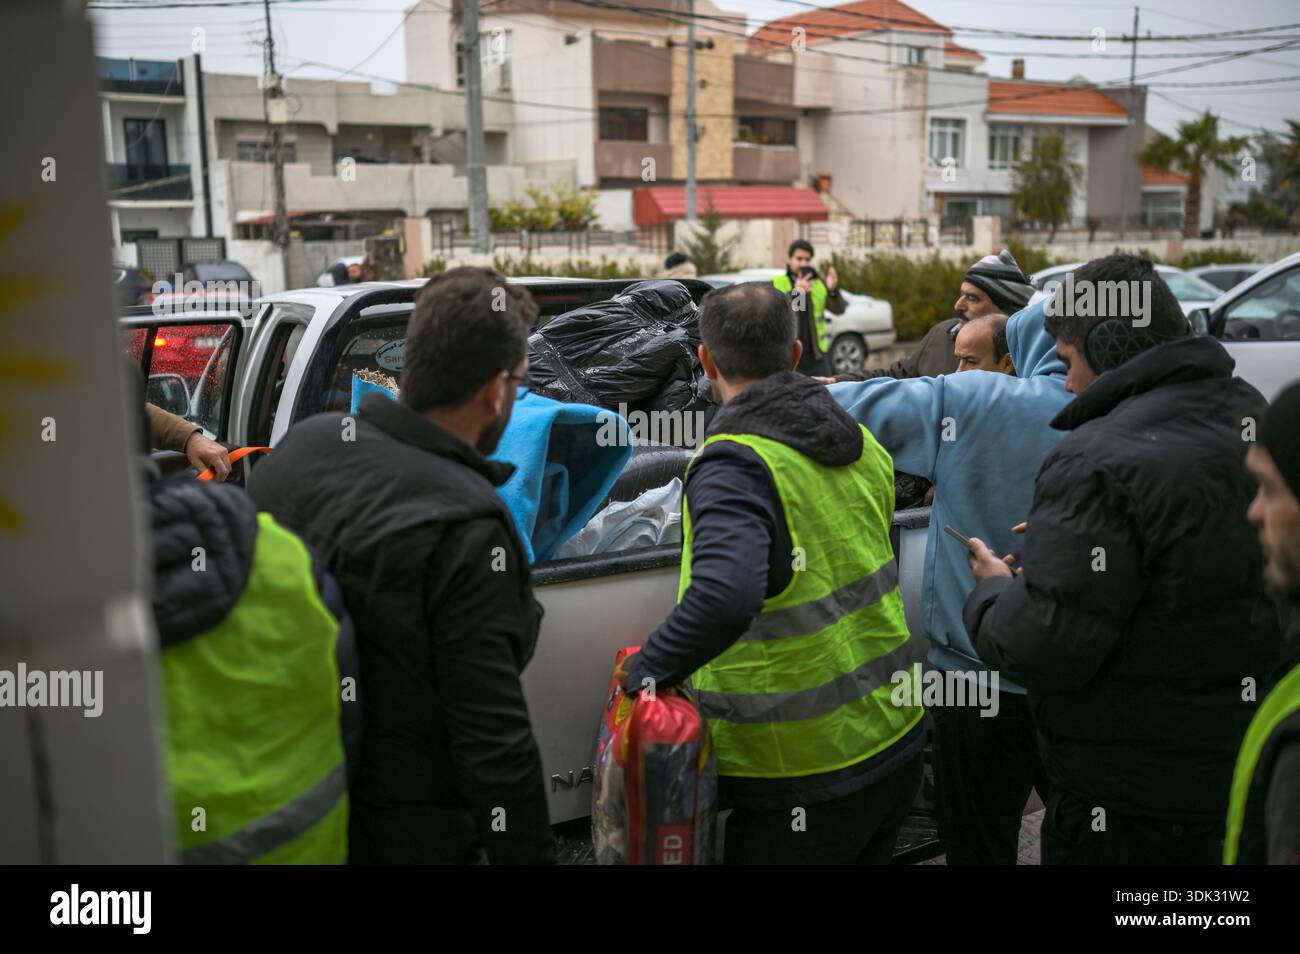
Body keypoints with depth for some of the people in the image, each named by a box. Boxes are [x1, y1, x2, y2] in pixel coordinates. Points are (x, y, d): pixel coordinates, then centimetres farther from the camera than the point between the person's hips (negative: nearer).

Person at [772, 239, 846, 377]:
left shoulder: (820, 283, 9)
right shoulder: (776, 284, 1)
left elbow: (839, 309, -1)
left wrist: (833, 290, -22)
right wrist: (795, 292, -29)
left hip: (816, 357, 3)